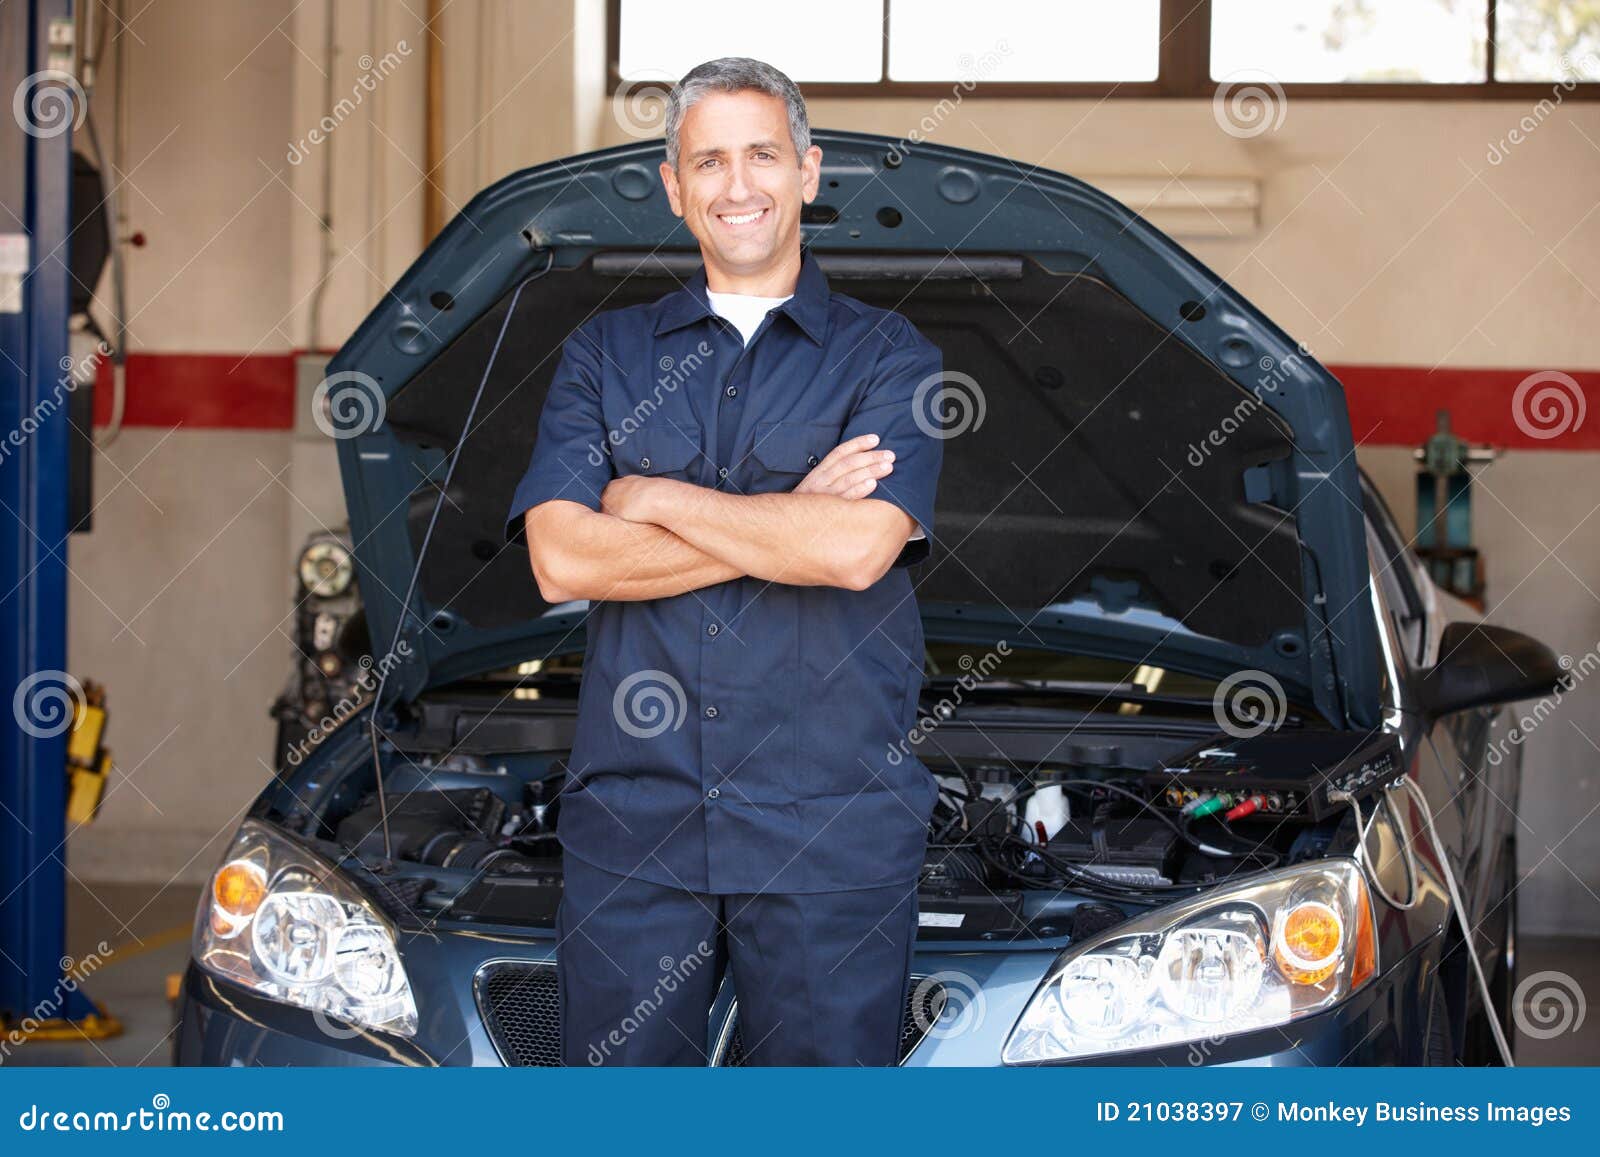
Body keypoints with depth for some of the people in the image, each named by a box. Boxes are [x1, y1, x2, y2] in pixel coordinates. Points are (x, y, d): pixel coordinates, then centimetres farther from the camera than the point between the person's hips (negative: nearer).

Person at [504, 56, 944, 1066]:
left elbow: (858, 550, -14)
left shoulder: (890, 359, 5)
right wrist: (788, 524, -8)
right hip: (631, 826, 2)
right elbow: (562, 561, -3)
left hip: (832, 834, -2)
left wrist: (655, 498, -4)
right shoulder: (605, 355, 12)